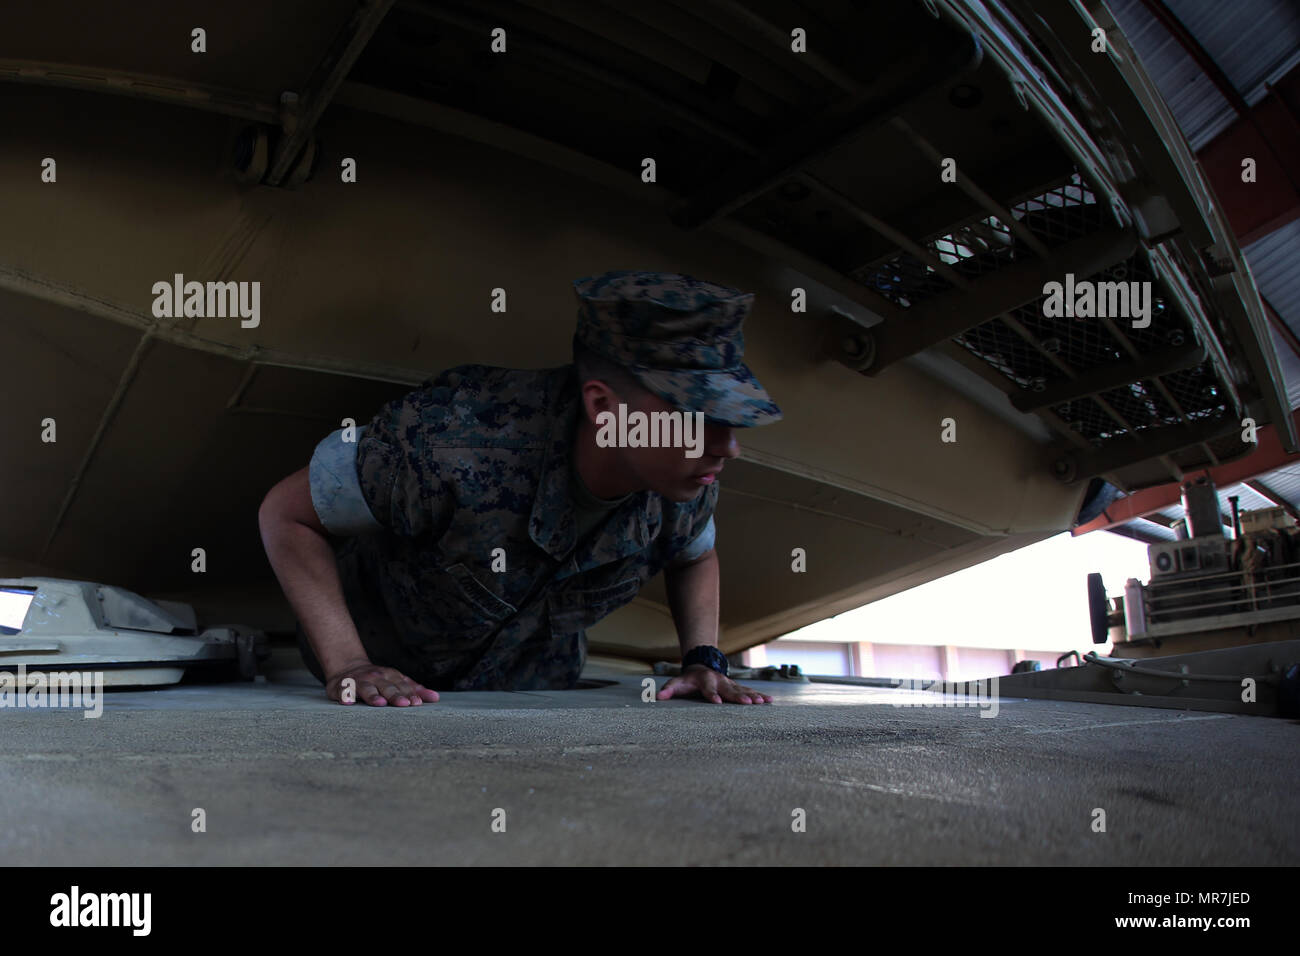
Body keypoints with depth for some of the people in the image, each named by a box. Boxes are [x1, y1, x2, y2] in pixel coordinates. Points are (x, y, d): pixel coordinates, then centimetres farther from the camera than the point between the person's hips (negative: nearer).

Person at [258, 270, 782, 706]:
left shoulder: (690, 488, -20)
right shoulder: (462, 437, -37)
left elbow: (696, 555, 7)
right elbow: (286, 513, -23)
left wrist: (703, 659, -8)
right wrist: (346, 666, -29)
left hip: (534, 692, 4)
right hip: (386, 686, -3)